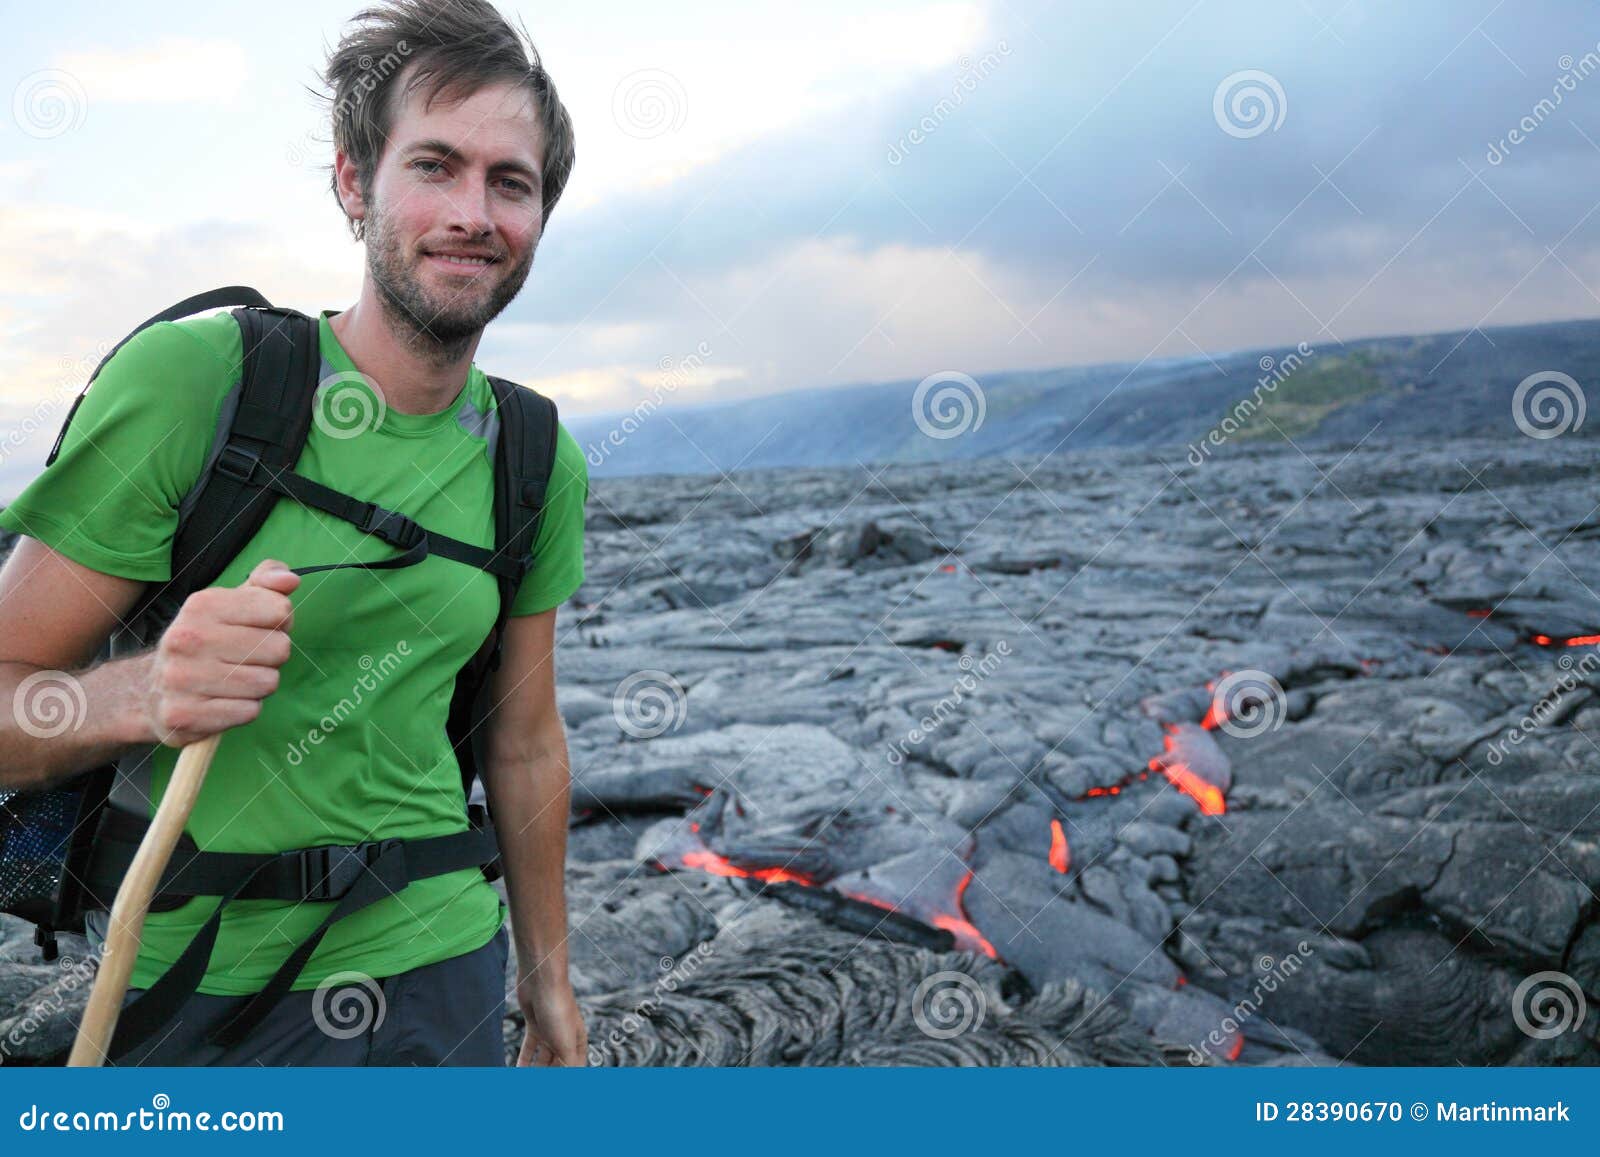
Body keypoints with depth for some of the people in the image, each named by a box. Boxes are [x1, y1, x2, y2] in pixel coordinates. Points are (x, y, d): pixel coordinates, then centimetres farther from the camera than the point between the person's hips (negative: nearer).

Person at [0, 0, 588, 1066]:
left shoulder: (541, 465, -1)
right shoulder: (188, 376, -15)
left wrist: (548, 979, 13)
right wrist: (141, 697, -32)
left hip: (437, 974, 4)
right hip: (195, 986, -3)